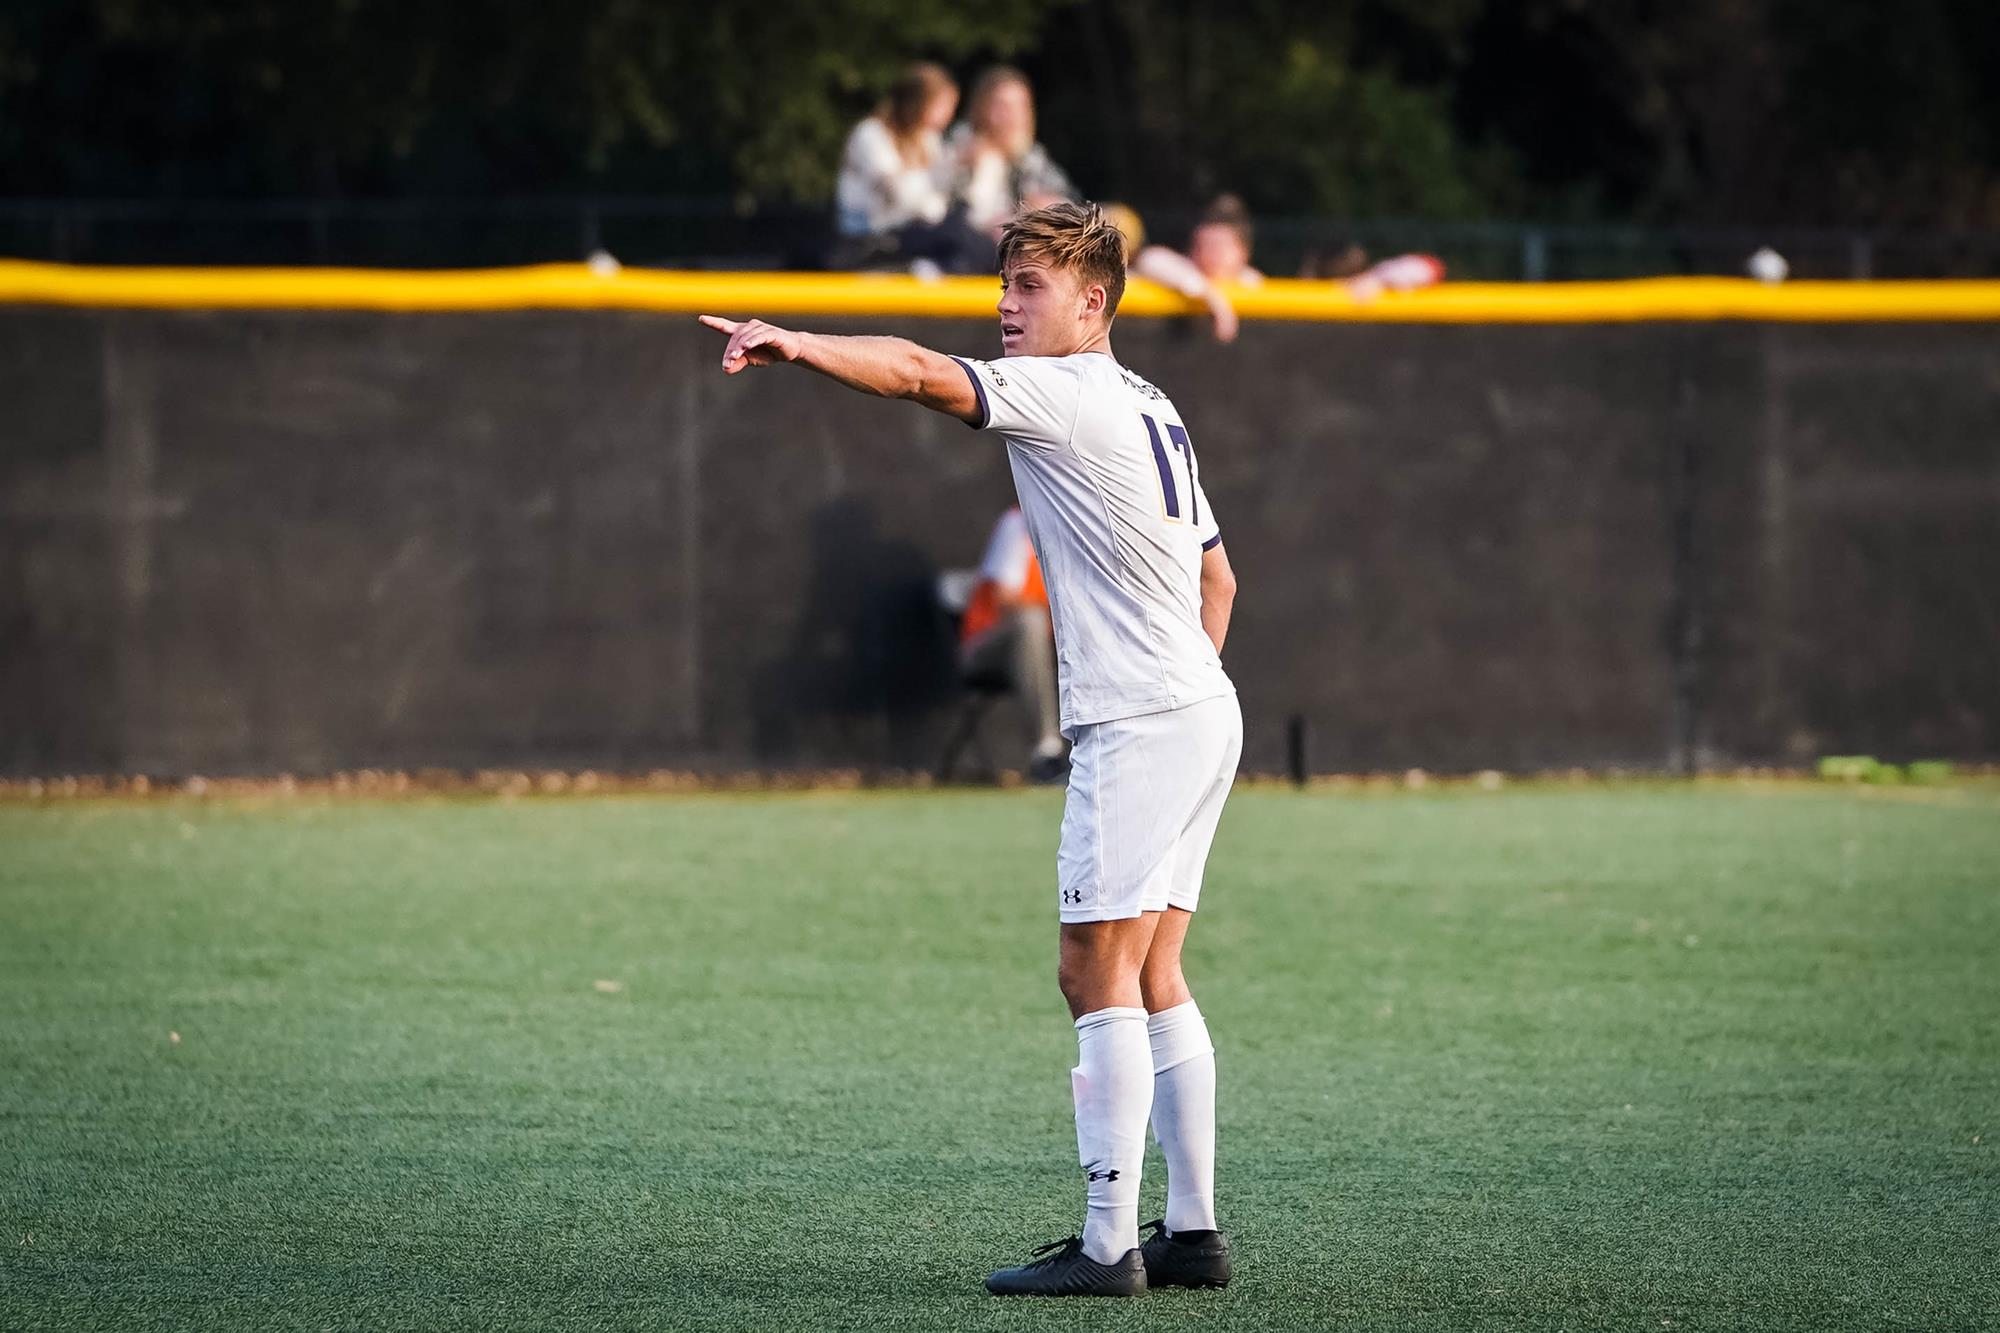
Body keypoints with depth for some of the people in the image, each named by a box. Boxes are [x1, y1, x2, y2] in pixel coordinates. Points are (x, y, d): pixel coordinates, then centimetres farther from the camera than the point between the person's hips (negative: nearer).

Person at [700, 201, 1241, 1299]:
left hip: (1139, 725, -10)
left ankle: (1108, 1245, -14)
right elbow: (1216, 577, 27)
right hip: (1200, 717, 10)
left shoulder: (1062, 394, -10)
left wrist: (798, 345, -38)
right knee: (1149, 979, 12)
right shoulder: (1150, 412, 20)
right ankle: (1192, 1231, 12)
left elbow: (920, 374, -27)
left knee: (1097, 973, -11)